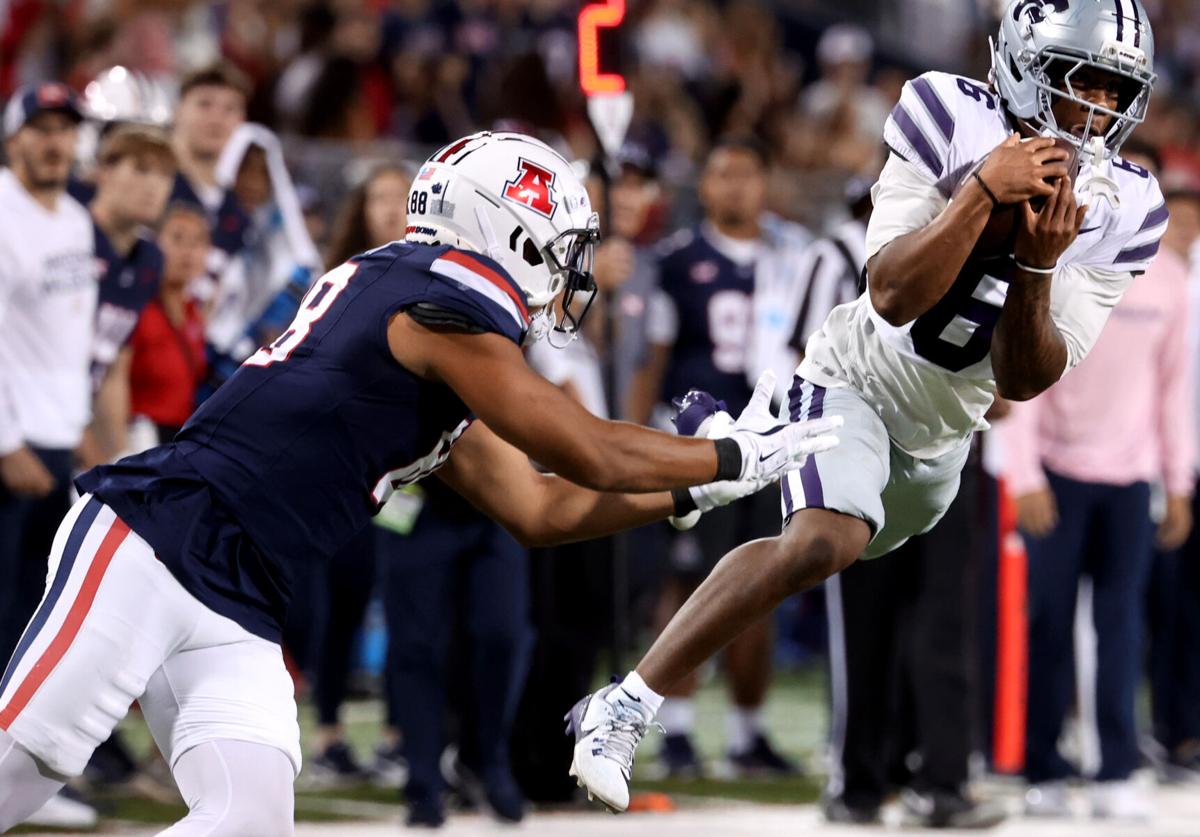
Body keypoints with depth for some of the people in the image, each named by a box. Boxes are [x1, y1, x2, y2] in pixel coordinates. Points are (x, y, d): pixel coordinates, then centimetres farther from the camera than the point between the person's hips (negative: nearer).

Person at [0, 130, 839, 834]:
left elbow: (540, 511, 27)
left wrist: (697, 488, 27)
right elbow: (593, 459, -7)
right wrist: (734, 459, 6)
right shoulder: (445, 304, -9)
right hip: (150, 544, -9)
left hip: (235, 611, 9)